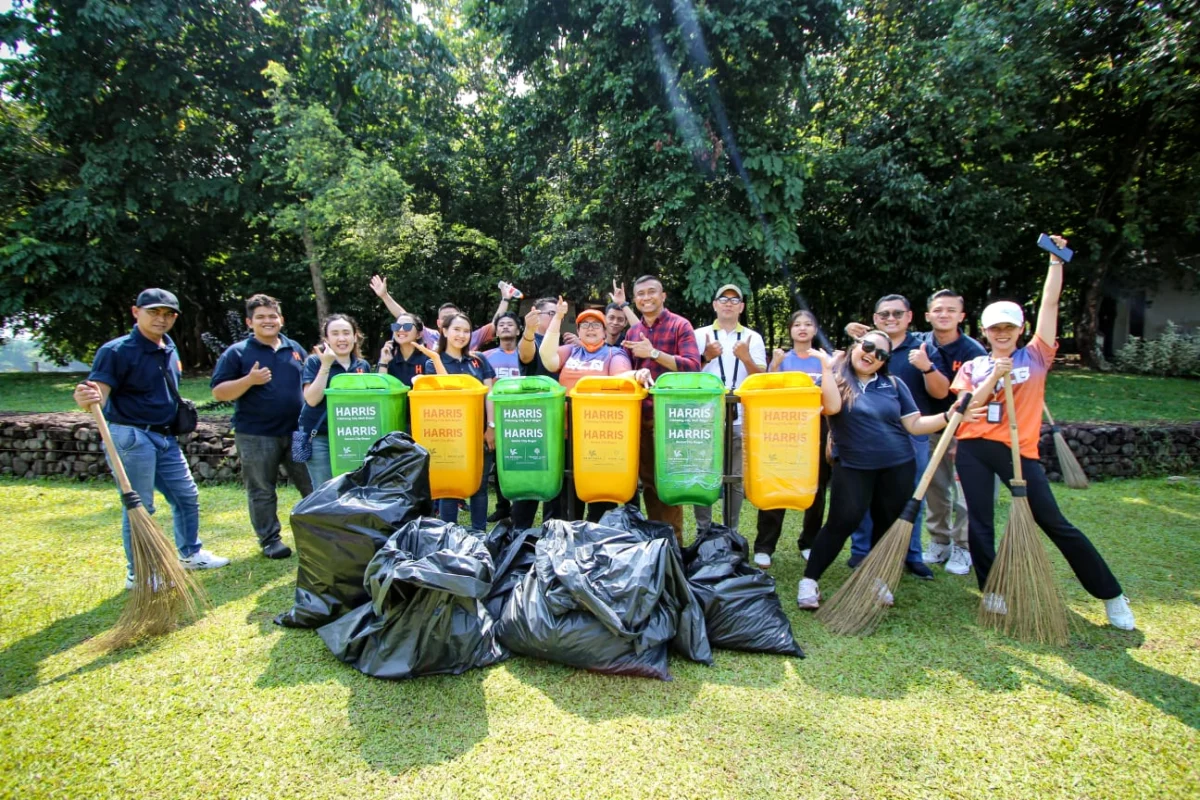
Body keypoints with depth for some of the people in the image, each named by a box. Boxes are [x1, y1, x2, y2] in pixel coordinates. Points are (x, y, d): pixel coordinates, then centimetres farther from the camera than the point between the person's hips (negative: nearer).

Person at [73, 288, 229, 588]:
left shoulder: (170, 349, 9)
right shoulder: (117, 350, -14)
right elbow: (98, 393, -24)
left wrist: (179, 408, 12)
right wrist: (87, 399, -45)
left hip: (166, 437, 8)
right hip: (131, 437, -8)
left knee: (187, 496, 15)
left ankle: (191, 554, 33)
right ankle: (137, 574, 16)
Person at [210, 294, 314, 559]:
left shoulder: (295, 349, 10)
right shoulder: (237, 353, -3)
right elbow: (219, 392, -7)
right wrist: (250, 380, -22)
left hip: (297, 431, 4)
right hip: (256, 435, -3)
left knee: (313, 485, 8)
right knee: (262, 491, 7)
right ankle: (270, 539, 20)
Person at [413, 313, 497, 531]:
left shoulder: (479, 360, 11)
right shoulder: (432, 362, 4)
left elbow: (489, 394, 5)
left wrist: (491, 426, -5)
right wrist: (436, 357, -19)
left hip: (479, 430, 2)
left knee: (479, 485, 8)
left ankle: (479, 533, 19)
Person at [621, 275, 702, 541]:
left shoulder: (680, 326, -3)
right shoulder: (633, 332, 15)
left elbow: (692, 366, -15)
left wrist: (654, 353, -18)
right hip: (639, 412, 6)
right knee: (646, 477, 11)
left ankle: (672, 539, 9)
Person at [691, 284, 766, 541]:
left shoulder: (753, 338, 8)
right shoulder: (700, 335, 7)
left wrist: (746, 358, -14)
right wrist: (706, 357, -11)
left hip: (740, 419, 1)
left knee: (736, 480, 7)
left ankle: (731, 534, 19)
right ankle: (703, 533, 16)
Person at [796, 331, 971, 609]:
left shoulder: (894, 385, 6)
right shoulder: (836, 379, -2)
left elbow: (914, 425, 4)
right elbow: (831, 407, -23)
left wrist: (950, 416, -9)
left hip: (898, 467, 4)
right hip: (852, 467, -4)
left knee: (889, 524, 12)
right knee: (842, 522, -12)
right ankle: (809, 581, 0)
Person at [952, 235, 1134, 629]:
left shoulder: (1035, 357, 7)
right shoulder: (972, 367, 10)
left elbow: (1050, 303, 3)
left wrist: (1056, 261, 3)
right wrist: (995, 377, -12)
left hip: (1018, 450, -2)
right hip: (973, 449, 2)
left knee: (1054, 523, 1)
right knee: (979, 523, 3)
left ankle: (1111, 595, 17)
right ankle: (992, 593, 17)